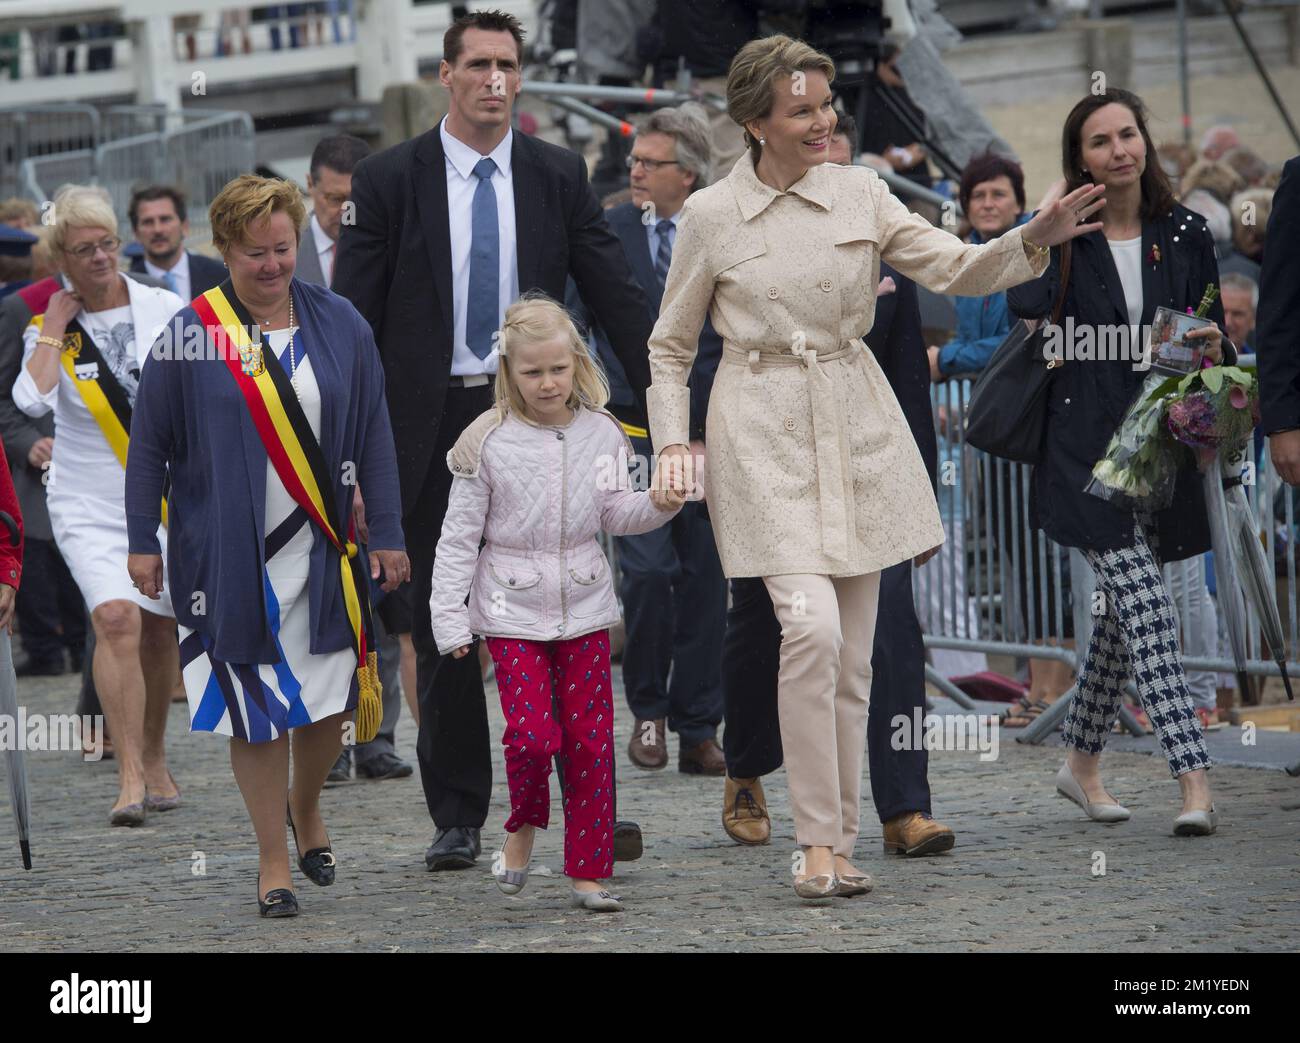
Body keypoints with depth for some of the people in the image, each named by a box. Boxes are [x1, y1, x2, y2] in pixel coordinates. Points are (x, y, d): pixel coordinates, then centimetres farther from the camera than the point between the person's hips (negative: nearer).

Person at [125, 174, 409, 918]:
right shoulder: (189, 334, -5)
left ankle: (306, 807, 37)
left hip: (324, 551, 2)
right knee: (256, 710, 0)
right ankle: (273, 862, 14)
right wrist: (143, 541, 0)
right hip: (228, 556, -2)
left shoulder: (339, 325, 2)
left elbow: (374, 435, 7)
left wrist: (388, 533, 5)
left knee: (331, 701, 6)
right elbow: (150, 445, 1)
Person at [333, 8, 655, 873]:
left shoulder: (559, 177, 6)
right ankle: (458, 817, 12)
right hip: (434, 422, 0)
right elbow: (354, 317, 1)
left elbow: (618, 294, 6)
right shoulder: (390, 179, 1)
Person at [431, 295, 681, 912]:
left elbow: (616, 514, 7)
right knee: (533, 733, -14)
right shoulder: (488, 443, -6)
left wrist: (657, 505, -15)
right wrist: (449, 621, -6)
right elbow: (459, 537, -3)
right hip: (513, 613, -3)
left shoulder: (599, 433, 3)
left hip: (583, 609, 3)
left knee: (591, 742, 2)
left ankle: (589, 872, 10)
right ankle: (524, 826, 16)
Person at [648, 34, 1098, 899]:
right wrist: (673, 439, -3)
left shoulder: (861, 195, 5)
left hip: (856, 431, 3)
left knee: (853, 654, 5)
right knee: (811, 627, -19)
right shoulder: (710, 217, 0)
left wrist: (1035, 239, -22)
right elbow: (671, 347, 10)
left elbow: (957, 268, -4)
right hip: (765, 436, -3)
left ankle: (841, 843, 13)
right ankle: (817, 840, -12)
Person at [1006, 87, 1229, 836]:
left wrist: (1213, 346, -9)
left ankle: (1082, 761, 29)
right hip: (1088, 449, -4)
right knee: (1147, 612, -15)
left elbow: (1214, 335, 13)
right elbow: (1028, 308, -17)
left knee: (1123, 615, 12)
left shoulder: (1184, 234, 7)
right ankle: (1194, 781, -19)